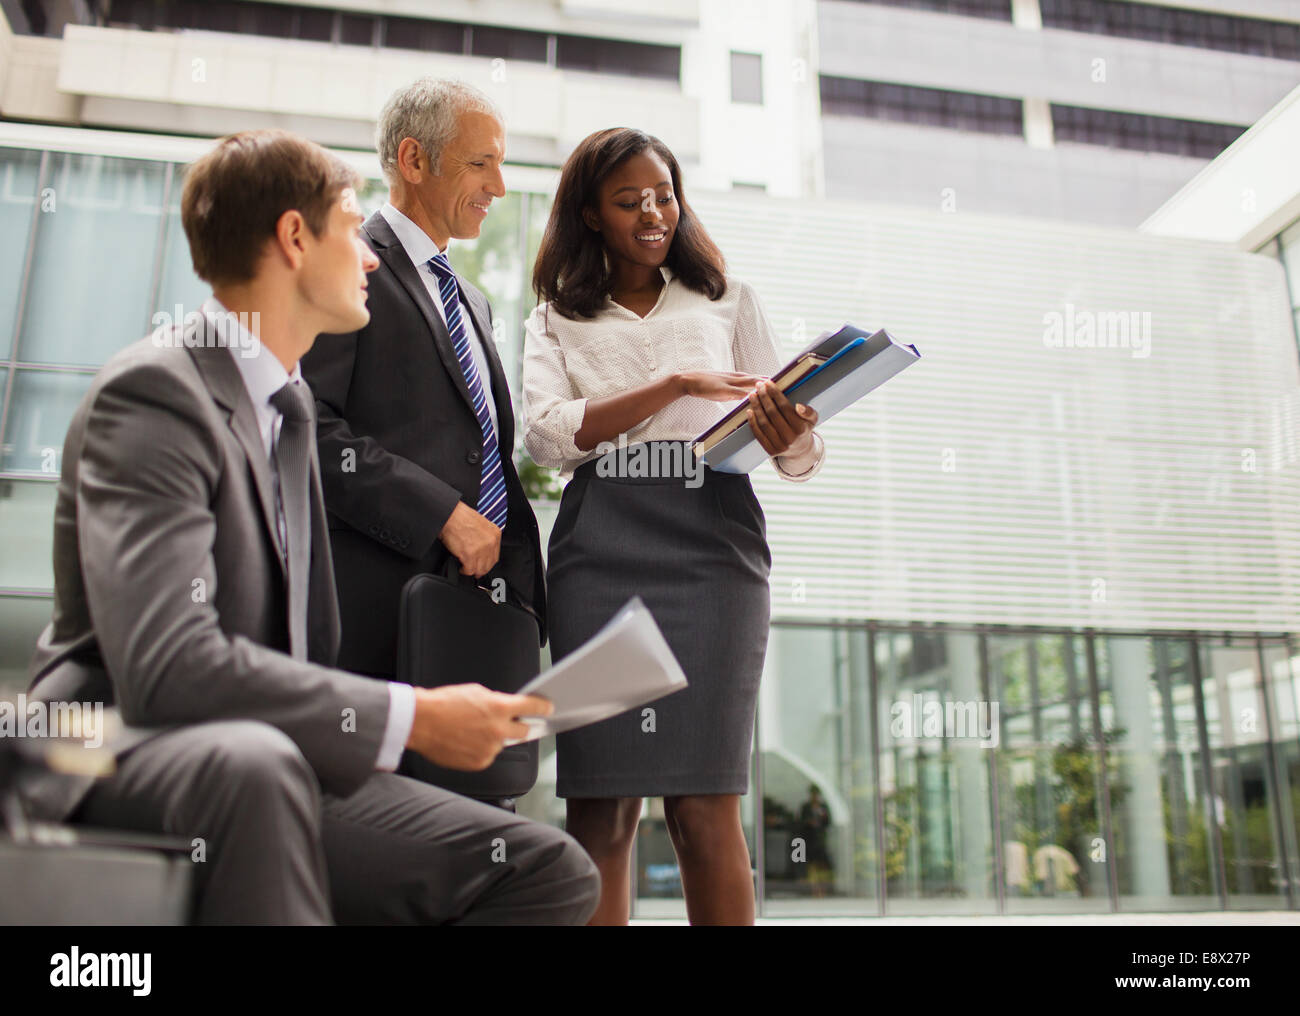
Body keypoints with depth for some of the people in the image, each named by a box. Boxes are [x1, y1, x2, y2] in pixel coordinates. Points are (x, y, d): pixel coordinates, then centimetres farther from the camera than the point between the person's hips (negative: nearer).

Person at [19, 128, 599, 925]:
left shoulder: (292, 401, 18)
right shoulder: (153, 391, -12)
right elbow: (166, 665, -26)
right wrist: (409, 717, -23)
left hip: (272, 766, 8)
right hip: (119, 762, -7)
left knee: (555, 873, -9)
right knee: (251, 760, -42)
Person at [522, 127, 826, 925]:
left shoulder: (730, 301, 18)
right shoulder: (558, 320, 18)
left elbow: (803, 459, 10)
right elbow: (548, 434, -2)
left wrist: (790, 438, -15)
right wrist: (678, 385, -12)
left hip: (711, 552, 0)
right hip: (597, 559, 1)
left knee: (705, 805, -7)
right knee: (600, 807, -3)